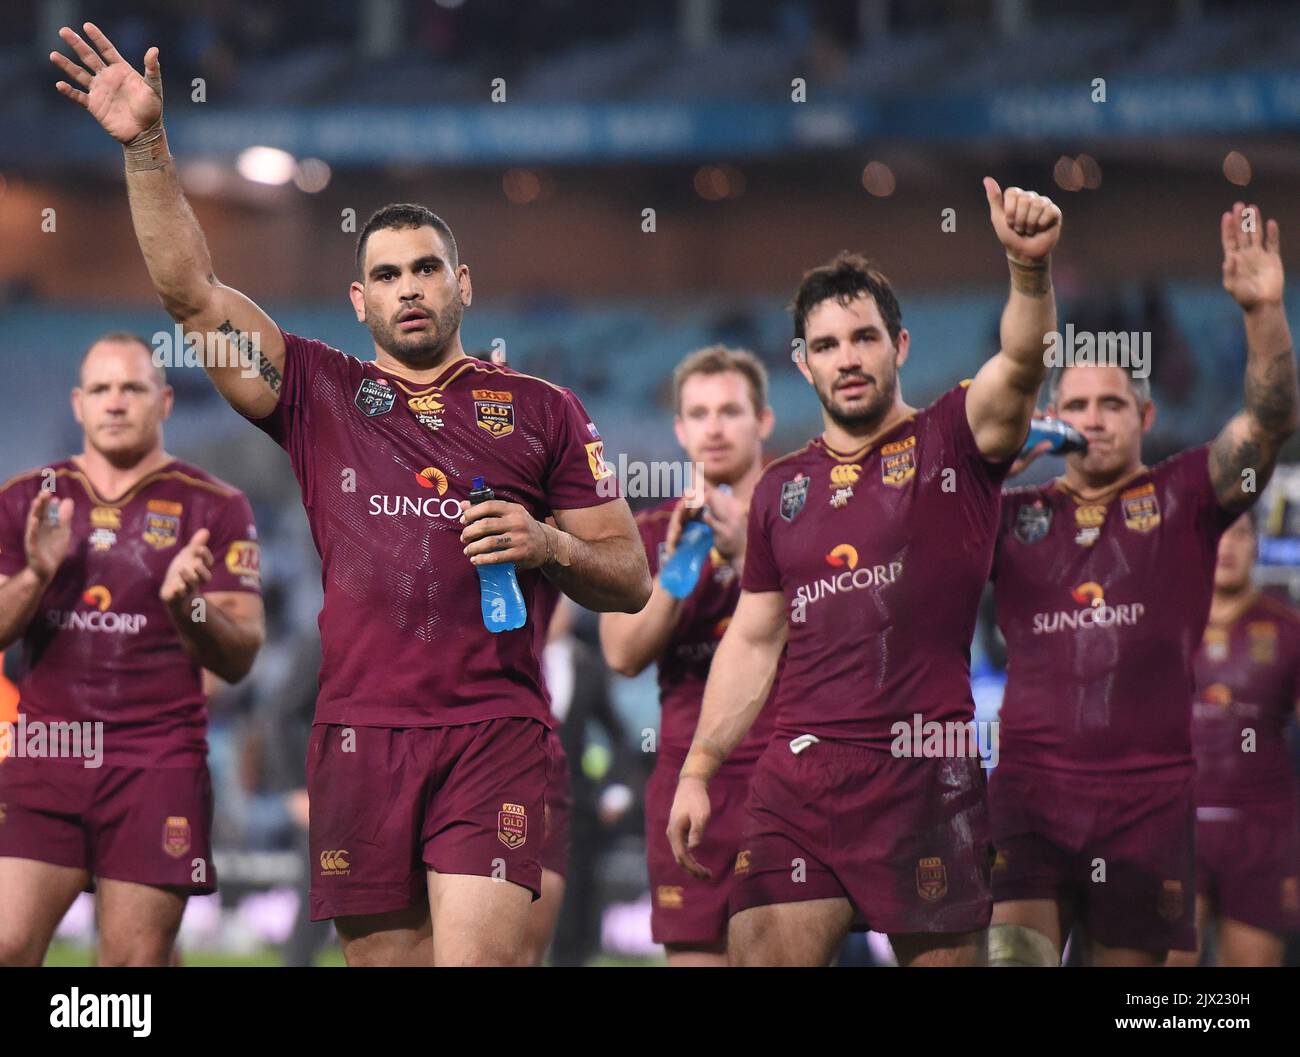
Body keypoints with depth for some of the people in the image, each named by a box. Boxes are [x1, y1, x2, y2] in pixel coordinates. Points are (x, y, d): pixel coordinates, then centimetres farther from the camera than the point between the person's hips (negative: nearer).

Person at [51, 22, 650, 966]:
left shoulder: (541, 412, 11)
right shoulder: (319, 393, 13)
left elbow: (631, 580, 13)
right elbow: (192, 292, 4)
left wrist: (548, 543, -7)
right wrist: (146, 146, -5)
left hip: (494, 733, -2)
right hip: (360, 731, 2)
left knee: (478, 959, -15)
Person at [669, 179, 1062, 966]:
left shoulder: (951, 443, 3)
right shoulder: (783, 487, 15)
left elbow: (1021, 367, -17)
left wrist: (1032, 267, -36)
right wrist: (698, 773, 14)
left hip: (928, 775, -3)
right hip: (798, 777, 3)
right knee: (760, 953, -6)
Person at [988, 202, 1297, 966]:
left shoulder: (1181, 500, 7)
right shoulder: (1011, 514, 10)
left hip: (1150, 795, 0)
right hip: (1032, 787, 0)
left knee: (1130, 958, 2)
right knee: (1013, 951, -16)